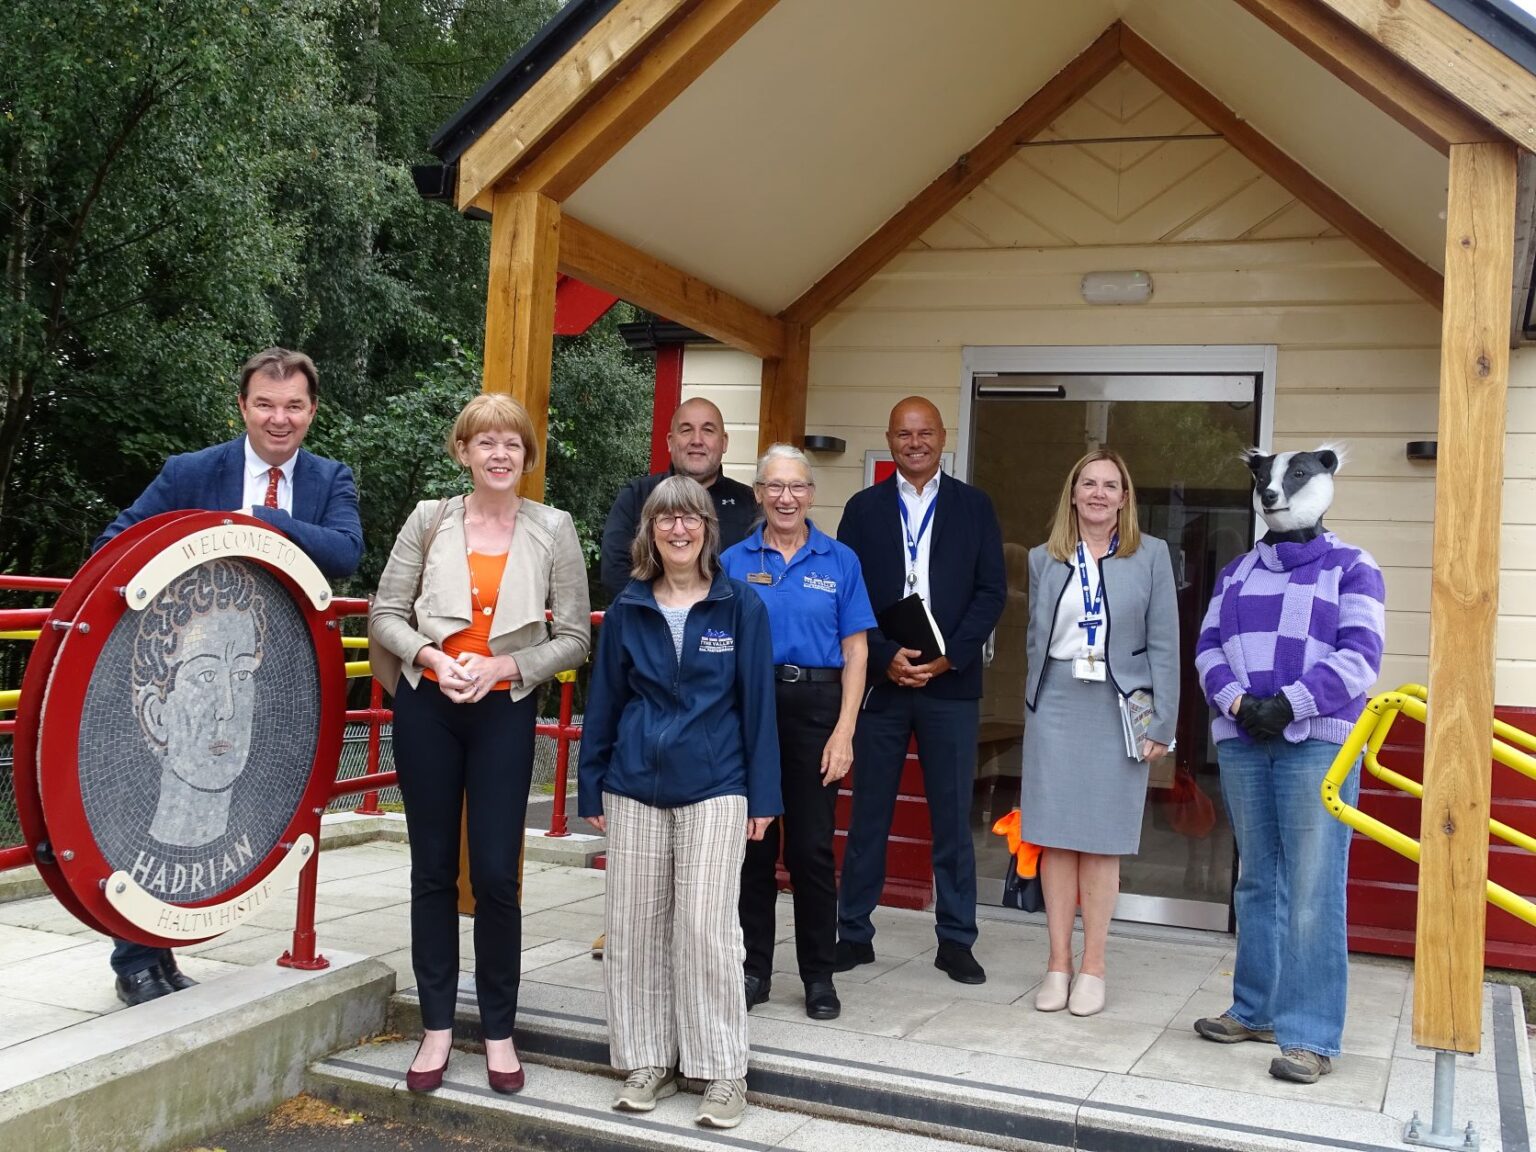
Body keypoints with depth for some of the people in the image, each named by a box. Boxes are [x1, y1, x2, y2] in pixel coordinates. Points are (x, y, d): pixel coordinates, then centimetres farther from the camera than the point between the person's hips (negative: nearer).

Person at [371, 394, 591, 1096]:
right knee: (432, 868, 8)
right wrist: (429, 657, -14)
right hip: (427, 705, 2)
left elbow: (574, 637, -1)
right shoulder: (430, 520, 2)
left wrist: (503, 666, -13)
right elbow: (386, 613, 3)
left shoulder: (552, 530, -1)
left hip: (505, 712, -1)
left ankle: (498, 1030, 15)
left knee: (495, 874, -2)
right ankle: (437, 1026, 20)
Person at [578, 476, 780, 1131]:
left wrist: (763, 796, -3)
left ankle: (723, 1071, 8)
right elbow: (603, 701, 10)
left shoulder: (740, 605, 0)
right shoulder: (627, 610, 6)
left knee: (706, 927, -4)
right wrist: (590, 788, 8)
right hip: (635, 787, 3)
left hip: (714, 788, -3)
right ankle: (647, 1061, 19)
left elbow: (757, 701, 0)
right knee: (634, 926, 6)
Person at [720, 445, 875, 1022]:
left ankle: (819, 976, 15)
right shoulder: (734, 562, 6)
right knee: (752, 843, 8)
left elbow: (855, 651, 2)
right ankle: (755, 969, 21)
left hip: (814, 708, -1)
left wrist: (844, 732, -6)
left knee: (812, 847, 2)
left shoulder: (839, 561, 4)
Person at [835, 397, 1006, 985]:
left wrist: (948, 655, -9)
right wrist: (886, 657, -10)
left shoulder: (973, 506, 7)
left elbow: (992, 590, 2)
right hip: (879, 678, 0)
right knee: (868, 814, 6)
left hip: (950, 679, 0)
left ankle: (955, 940, 15)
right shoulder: (863, 508, 8)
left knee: (952, 817, 5)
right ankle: (854, 934, 16)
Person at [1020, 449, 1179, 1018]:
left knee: (1101, 841, 3)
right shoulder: (1044, 559, 9)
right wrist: (1036, 707, 7)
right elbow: (1035, 641, 12)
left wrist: (1161, 725, -5)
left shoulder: (1150, 555, 2)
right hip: (1056, 708, 2)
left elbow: (1164, 644, 0)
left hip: (1117, 711, -2)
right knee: (1056, 837, 3)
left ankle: (1092, 968, 13)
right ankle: (1058, 964, 13)